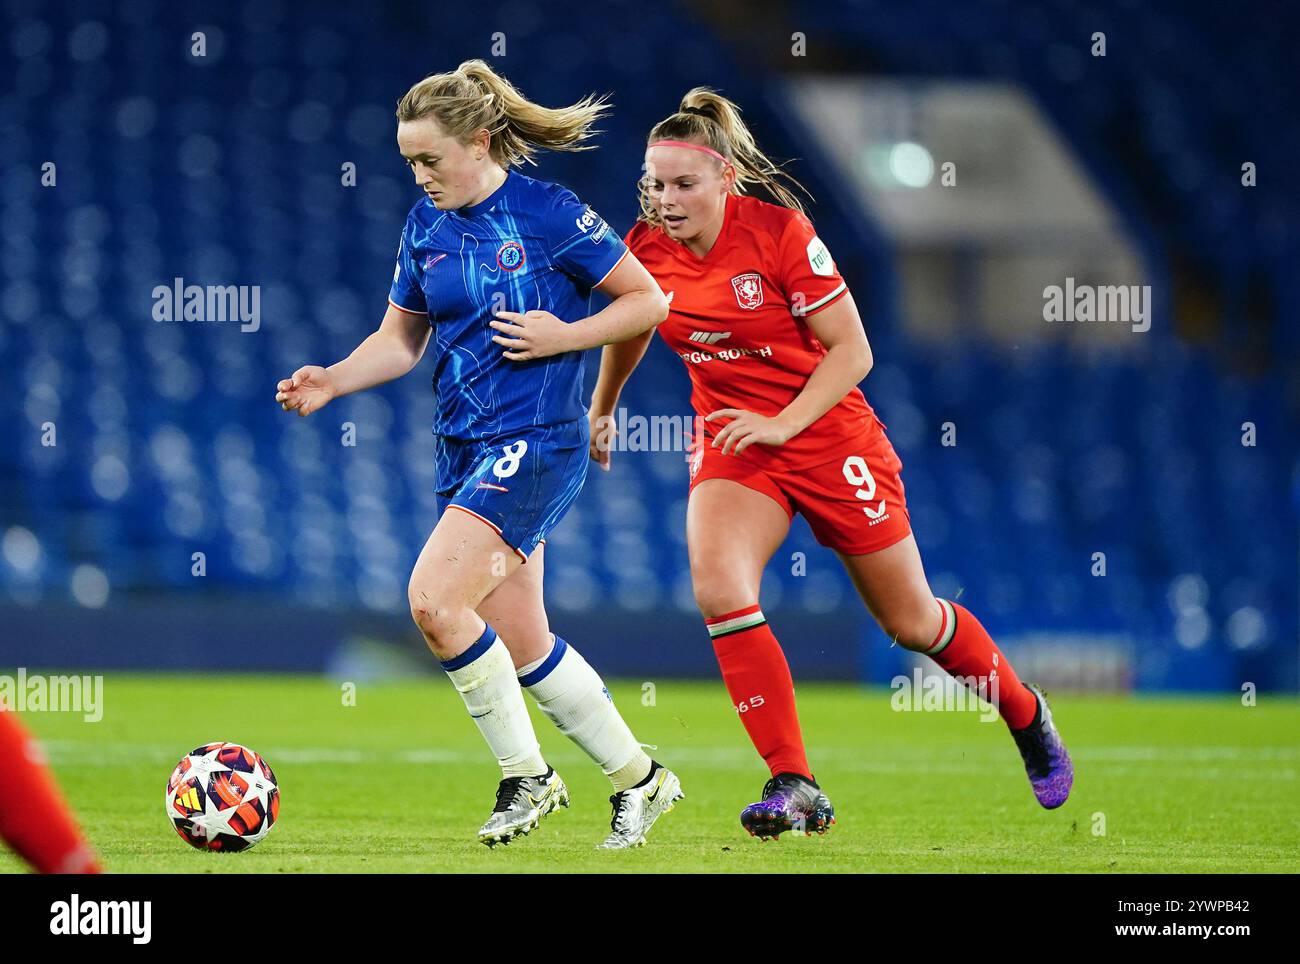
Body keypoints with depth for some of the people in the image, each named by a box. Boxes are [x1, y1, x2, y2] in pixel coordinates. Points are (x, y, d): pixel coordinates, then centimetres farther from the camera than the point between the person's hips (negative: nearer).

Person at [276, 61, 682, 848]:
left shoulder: (549, 214, -10)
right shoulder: (425, 227, 8)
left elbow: (649, 300, -3)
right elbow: (401, 338, 17)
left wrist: (563, 335, -15)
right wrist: (332, 383, 1)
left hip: (535, 441, -7)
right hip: (464, 448, 7)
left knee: (434, 598, -21)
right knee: (521, 643, 8)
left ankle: (528, 776, -7)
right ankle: (640, 778, 23)